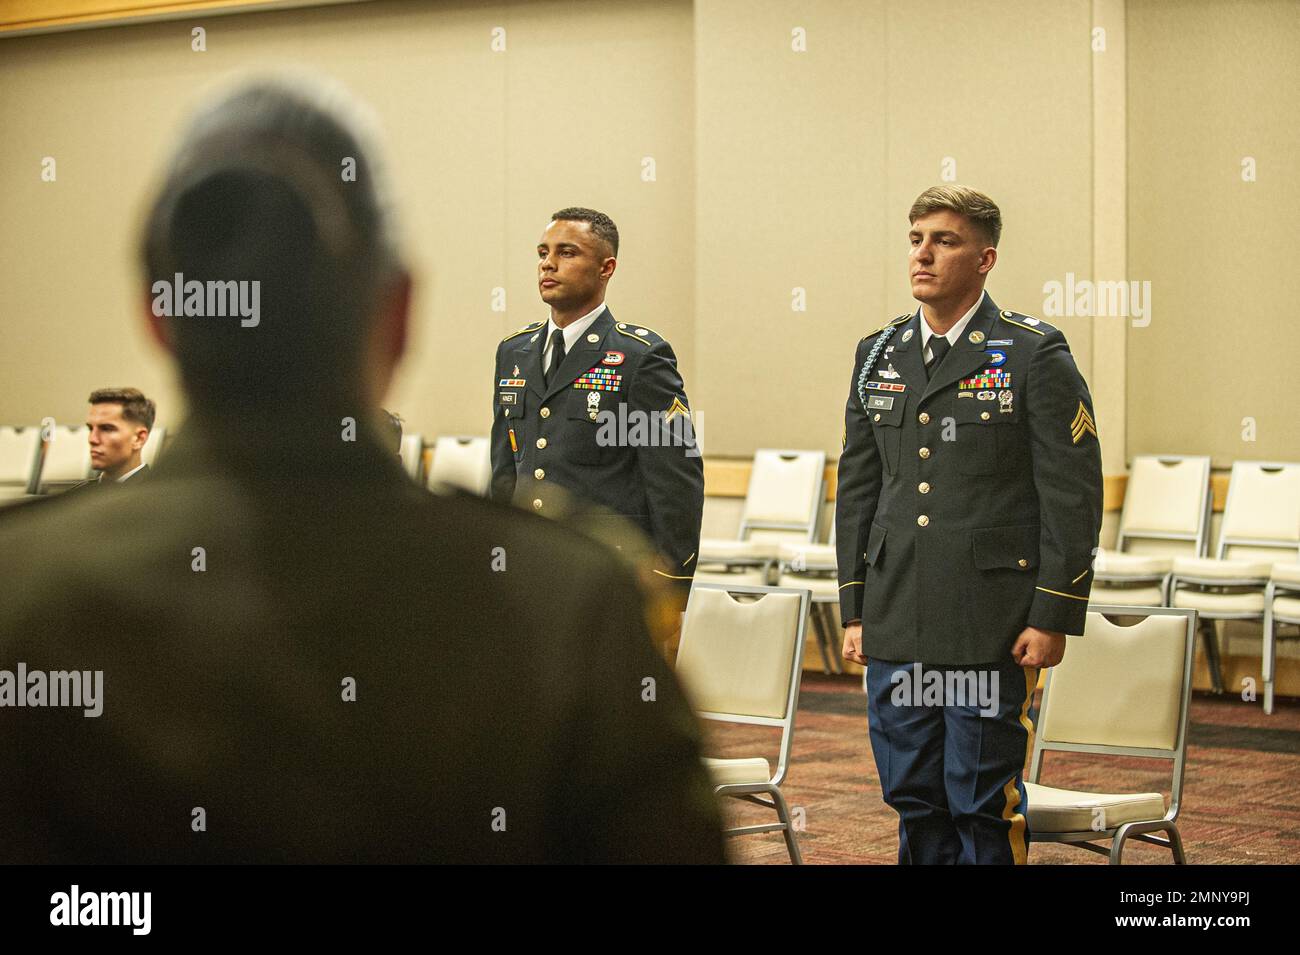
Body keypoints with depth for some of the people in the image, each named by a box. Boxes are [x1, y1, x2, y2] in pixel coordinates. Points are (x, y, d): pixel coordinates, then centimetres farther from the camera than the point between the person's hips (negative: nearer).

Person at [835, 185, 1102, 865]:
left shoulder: (1035, 355, -4)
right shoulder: (877, 355, 11)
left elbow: (1072, 496, -6)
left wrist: (1052, 618, -10)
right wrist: (854, 610, 11)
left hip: (992, 630, -5)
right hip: (895, 628, 5)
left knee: (983, 804, -1)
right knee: (913, 801, 10)